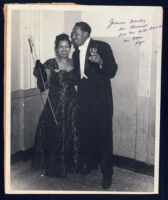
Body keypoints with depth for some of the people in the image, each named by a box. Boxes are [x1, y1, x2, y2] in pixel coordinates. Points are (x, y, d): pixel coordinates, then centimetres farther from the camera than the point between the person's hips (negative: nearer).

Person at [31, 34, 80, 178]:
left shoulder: (73, 63, 7)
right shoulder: (50, 64, -6)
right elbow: (43, 87, -9)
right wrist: (40, 75, -25)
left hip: (72, 104, 4)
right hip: (55, 105, -4)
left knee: (71, 135, 10)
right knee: (55, 135, 2)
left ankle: (70, 165, 29)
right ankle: (55, 168, 19)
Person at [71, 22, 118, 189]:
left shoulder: (102, 47, -6)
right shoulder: (76, 53, 14)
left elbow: (112, 71, -14)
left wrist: (101, 62, -30)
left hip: (100, 98, -6)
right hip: (84, 98, 6)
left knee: (103, 134, -2)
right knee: (86, 131, 14)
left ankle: (107, 173, 9)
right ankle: (90, 162, 35)